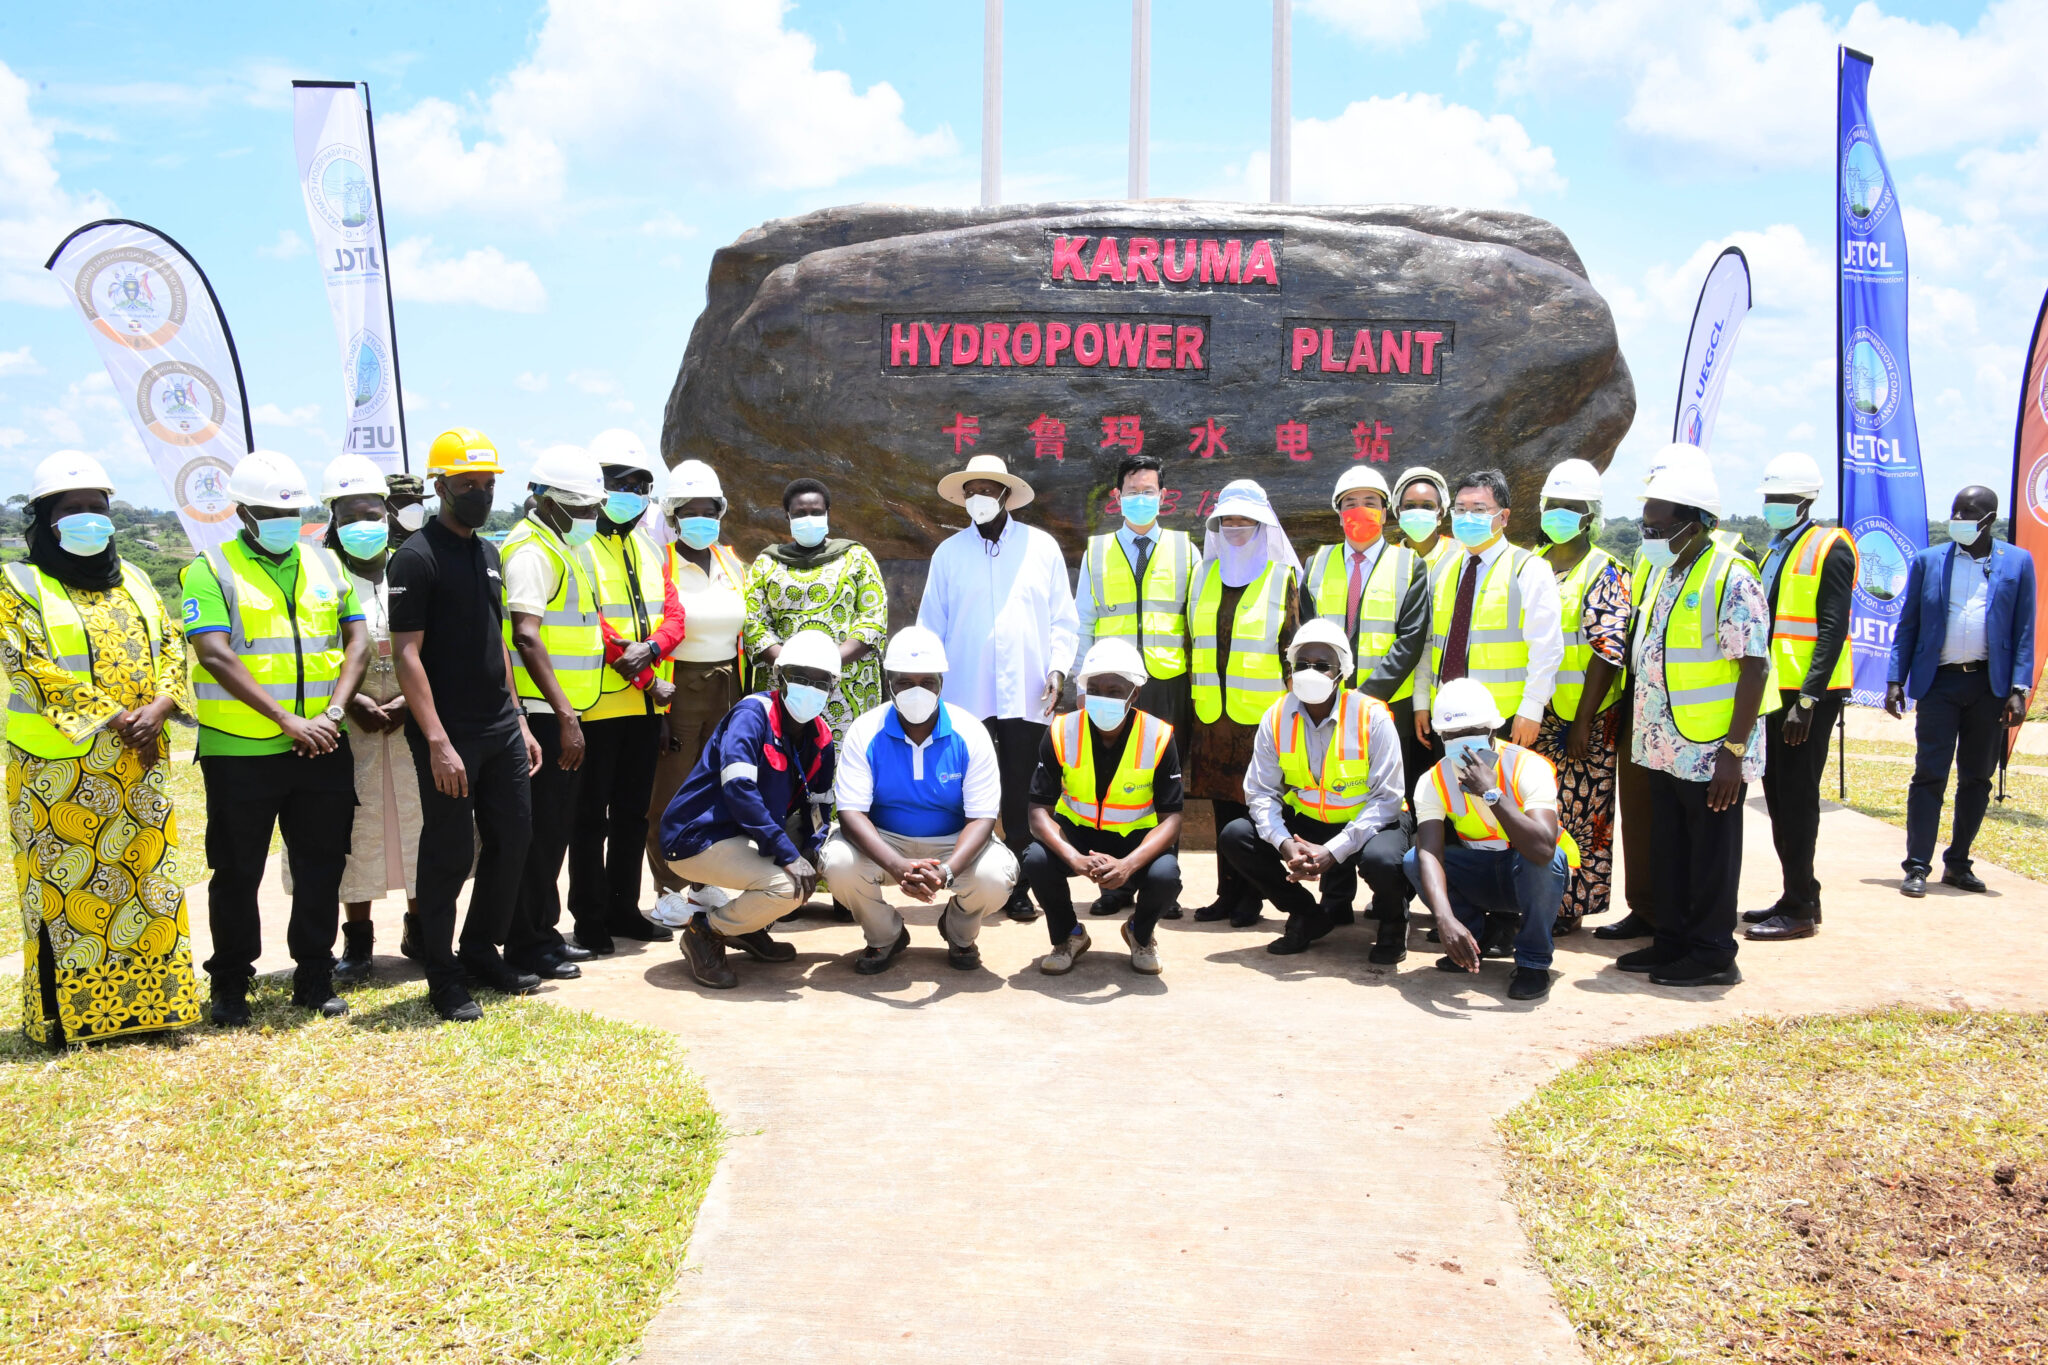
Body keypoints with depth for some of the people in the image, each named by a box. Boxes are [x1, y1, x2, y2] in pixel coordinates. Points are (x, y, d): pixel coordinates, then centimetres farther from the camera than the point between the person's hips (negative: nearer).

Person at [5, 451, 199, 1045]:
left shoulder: (132, 580, 15)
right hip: (59, 767, -5)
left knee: (146, 878, 7)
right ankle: (64, 1017, 8)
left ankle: (149, 1001, 16)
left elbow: (172, 645, 10)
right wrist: (116, 719, -17)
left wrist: (158, 709, -10)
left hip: (140, 763, 5)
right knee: (63, 886, -1)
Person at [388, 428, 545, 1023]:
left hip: (502, 729, 8)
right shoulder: (417, 558, -10)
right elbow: (407, 655, -14)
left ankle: (481, 951, 27)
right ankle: (442, 972, 14)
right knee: (449, 854, 0)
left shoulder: (488, 554, 15)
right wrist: (437, 741, -20)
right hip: (450, 736, -8)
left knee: (511, 840, 12)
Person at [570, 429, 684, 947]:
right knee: (591, 813, 1)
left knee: (633, 811, 13)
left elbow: (673, 614, 8)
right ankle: (589, 915, 9)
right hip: (599, 703, -7)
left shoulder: (649, 550, 16)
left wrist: (649, 648, -14)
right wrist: (646, 679, -15)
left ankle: (624, 907, 24)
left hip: (645, 704, 7)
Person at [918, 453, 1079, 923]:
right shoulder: (949, 552, 8)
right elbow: (931, 624, 10)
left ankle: (1019, 888, 12)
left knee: (1021, 796, 3)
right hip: (965, 695, 1)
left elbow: (1063, 617, 7)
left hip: (1026, 695, 0)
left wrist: (1058, 667, -5)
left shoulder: (1042, 547, 7)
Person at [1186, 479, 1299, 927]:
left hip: (1261, 708, -4)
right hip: (1212, 710, 4)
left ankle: (1252, 895, 9)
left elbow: (1293, 646, 0)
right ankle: (1228, 892, 16)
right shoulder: (1203, 573, 13)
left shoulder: (1282, 576, 0)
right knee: (1223, 804, 8)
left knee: (1256, 805, 0)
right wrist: (1194, 695, 14)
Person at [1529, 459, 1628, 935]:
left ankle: (1570, 907, 9)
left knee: (1581, 813, 0)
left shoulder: (1603, 573, -5)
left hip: (1585, 717, -5)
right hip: (1535, 714, 5)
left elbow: (1608, 652, -12)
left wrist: (1582, 723, -16)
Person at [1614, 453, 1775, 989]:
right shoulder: (1658, 571, 11)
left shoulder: (1730, 578, -15)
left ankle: (1713, 955, 13)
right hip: (1664, 745, 8)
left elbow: (1754, 667, -18)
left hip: (1711, 753, -8)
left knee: (1711, 857, 3)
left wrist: (1734, 750, -21)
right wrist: (1643, 733, 16)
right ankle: (1670, 942, 27)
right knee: (1668, 851, 16)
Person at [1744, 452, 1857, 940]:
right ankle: (1797, 896, 20)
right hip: (1773, 693, 8)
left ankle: (1801, 908, 2)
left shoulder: (1830, 548, -9)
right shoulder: (1775, 551, 16)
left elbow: (1832, 631, -16)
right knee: (1779, 797, 11)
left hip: (1808, 697, -8)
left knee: (1797, 799, -5)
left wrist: (1806, 701, -21)